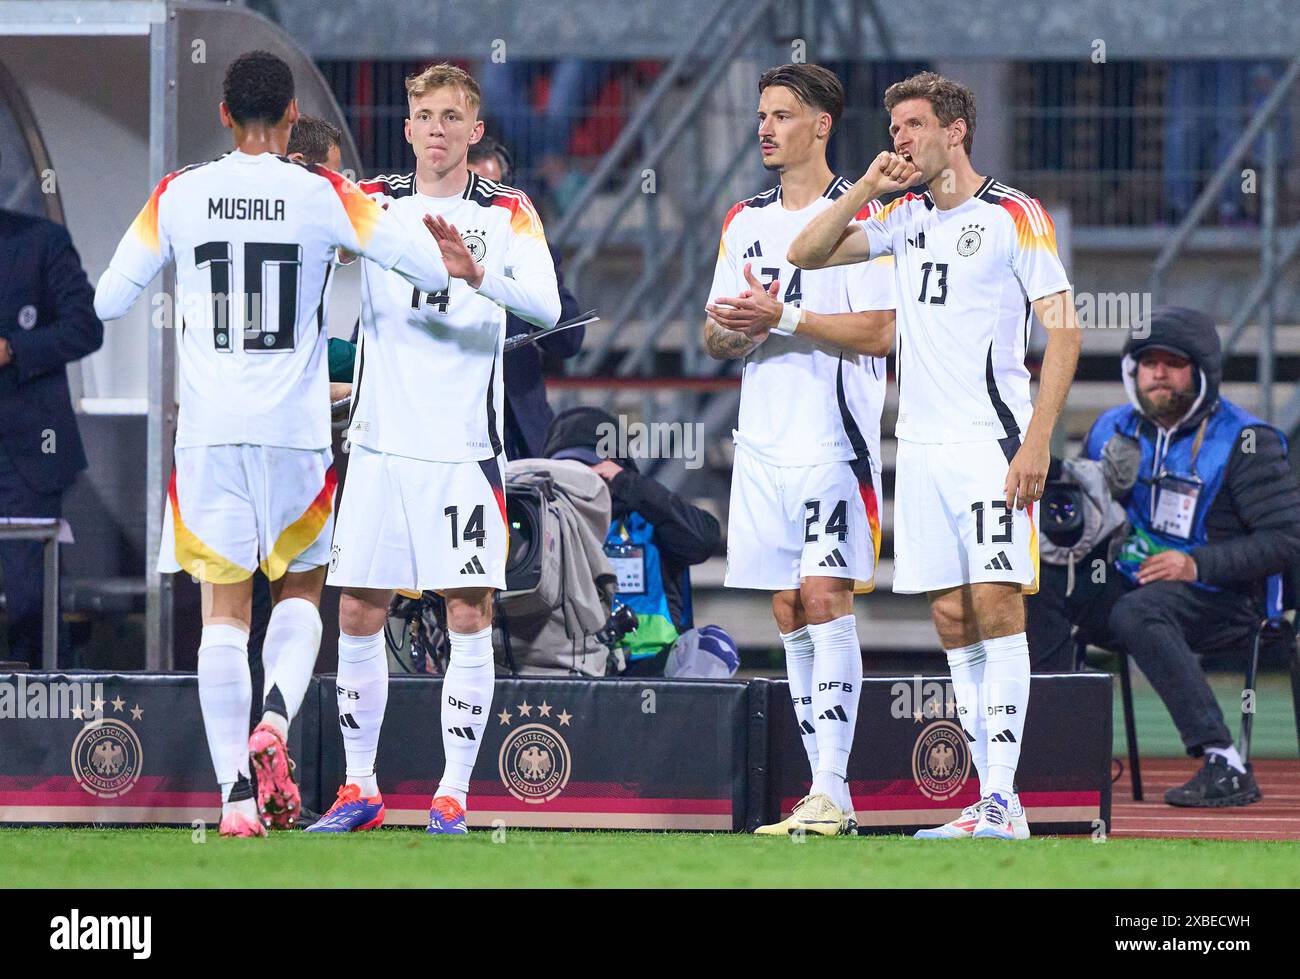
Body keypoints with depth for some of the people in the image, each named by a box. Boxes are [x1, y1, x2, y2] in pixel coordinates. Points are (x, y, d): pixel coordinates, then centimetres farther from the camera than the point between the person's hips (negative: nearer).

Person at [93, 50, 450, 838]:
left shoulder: (177, 197, 1)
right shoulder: (324, 196, -3)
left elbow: (109, 301, 5)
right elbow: (435, 269, -6)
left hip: (209, 432, 1)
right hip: (295, 431, -1)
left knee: (224, 608, 4)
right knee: (300, 591, 16)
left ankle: (237, 793, -6)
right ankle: (275, 724, -12)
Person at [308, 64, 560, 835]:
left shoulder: (508, 212, 1)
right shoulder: (373, 202, 9)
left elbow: (547, 306, -12)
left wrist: (476, 275, -30)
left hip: (465, 446, -2)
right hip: (380, 442, 2)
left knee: (470, 616, -6)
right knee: (359, 613, 3)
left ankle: (454, 796, 0)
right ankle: (361, 789, 14)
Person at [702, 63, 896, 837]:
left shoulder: (859, 214, -5)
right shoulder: (747, 222, 16)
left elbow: (879, 331, -12)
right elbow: (717, 337, 18)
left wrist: (782, 318, -17)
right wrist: (727, 329, -5)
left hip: (834, 438, -7)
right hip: (764, 444, 7)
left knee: (824, 595, -14)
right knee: (790, 612, 5)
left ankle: (830, 789, -17)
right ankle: (827, 796, 9)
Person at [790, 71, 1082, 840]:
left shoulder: (1013, 215, -5)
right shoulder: (906, 216, 14)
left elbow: (1063, 330, -8)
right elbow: (808, 255, 14)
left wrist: (1036, 442, -16)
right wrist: (868, 188, -1)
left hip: (991, 443, -7)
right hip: (922, 445, 7)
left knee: (996, 603, -13)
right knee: (952, 618, 3)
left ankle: (1004, 801, -16)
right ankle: (991, 800, 6)